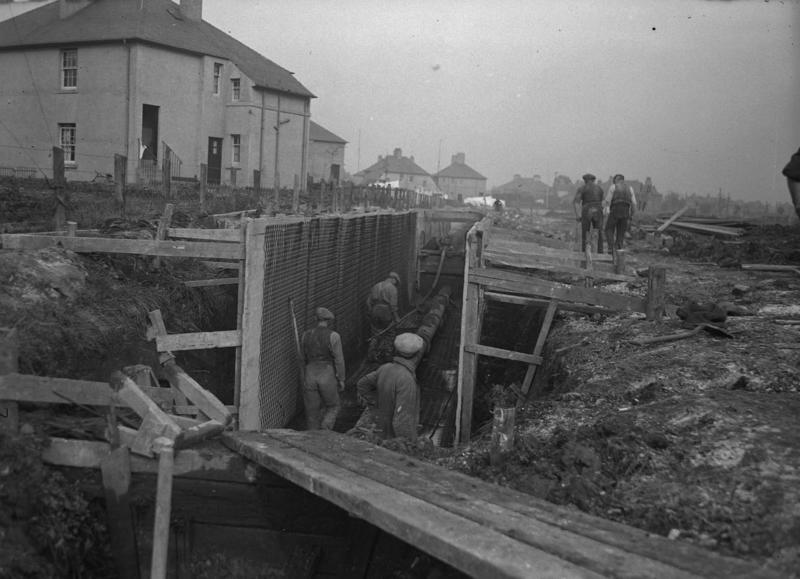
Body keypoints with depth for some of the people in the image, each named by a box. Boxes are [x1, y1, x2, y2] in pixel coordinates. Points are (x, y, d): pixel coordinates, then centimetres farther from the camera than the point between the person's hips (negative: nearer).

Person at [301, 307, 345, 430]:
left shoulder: (306, 335, 2)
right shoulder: (333, 336, -11)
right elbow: (339, 360, -8)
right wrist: (341, 379, 1)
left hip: (310, 375, 3)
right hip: (327, 377, -3)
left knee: (312, 411, 12)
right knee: (333, 407, 17)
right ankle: (325, 430, -4)